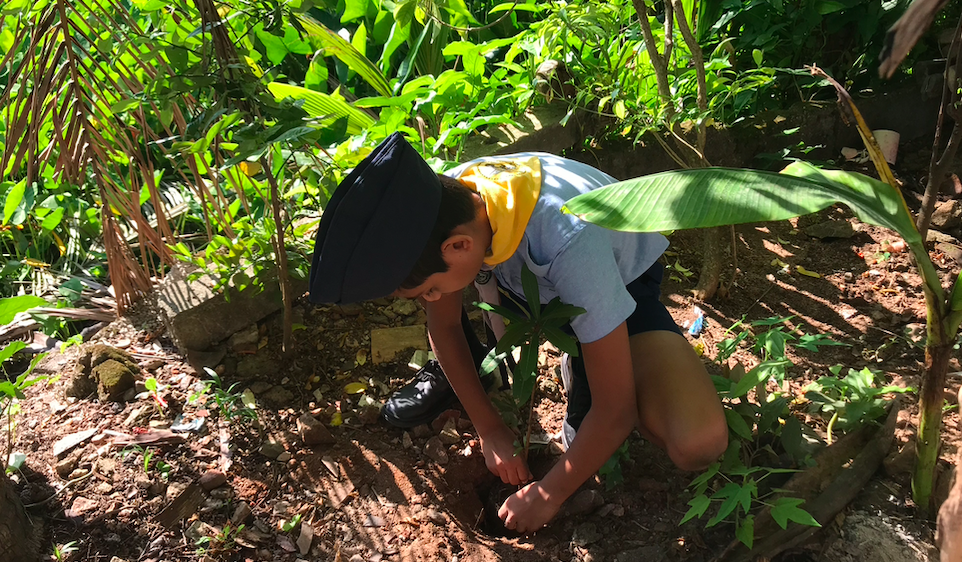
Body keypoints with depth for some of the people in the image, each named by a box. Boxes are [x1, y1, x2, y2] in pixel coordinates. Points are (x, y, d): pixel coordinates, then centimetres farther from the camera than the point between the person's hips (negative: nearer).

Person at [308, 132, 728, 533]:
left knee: (699, 444, -30)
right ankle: (452, 369, 8)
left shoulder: (570, 241, -42)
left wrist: (548, 495, -19)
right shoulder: (447, 199, -26)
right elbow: (443, 324, -7)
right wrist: (490, 431, -6)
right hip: (528, 276, 4)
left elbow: (617, 410, -32)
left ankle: (586, 371, 1)